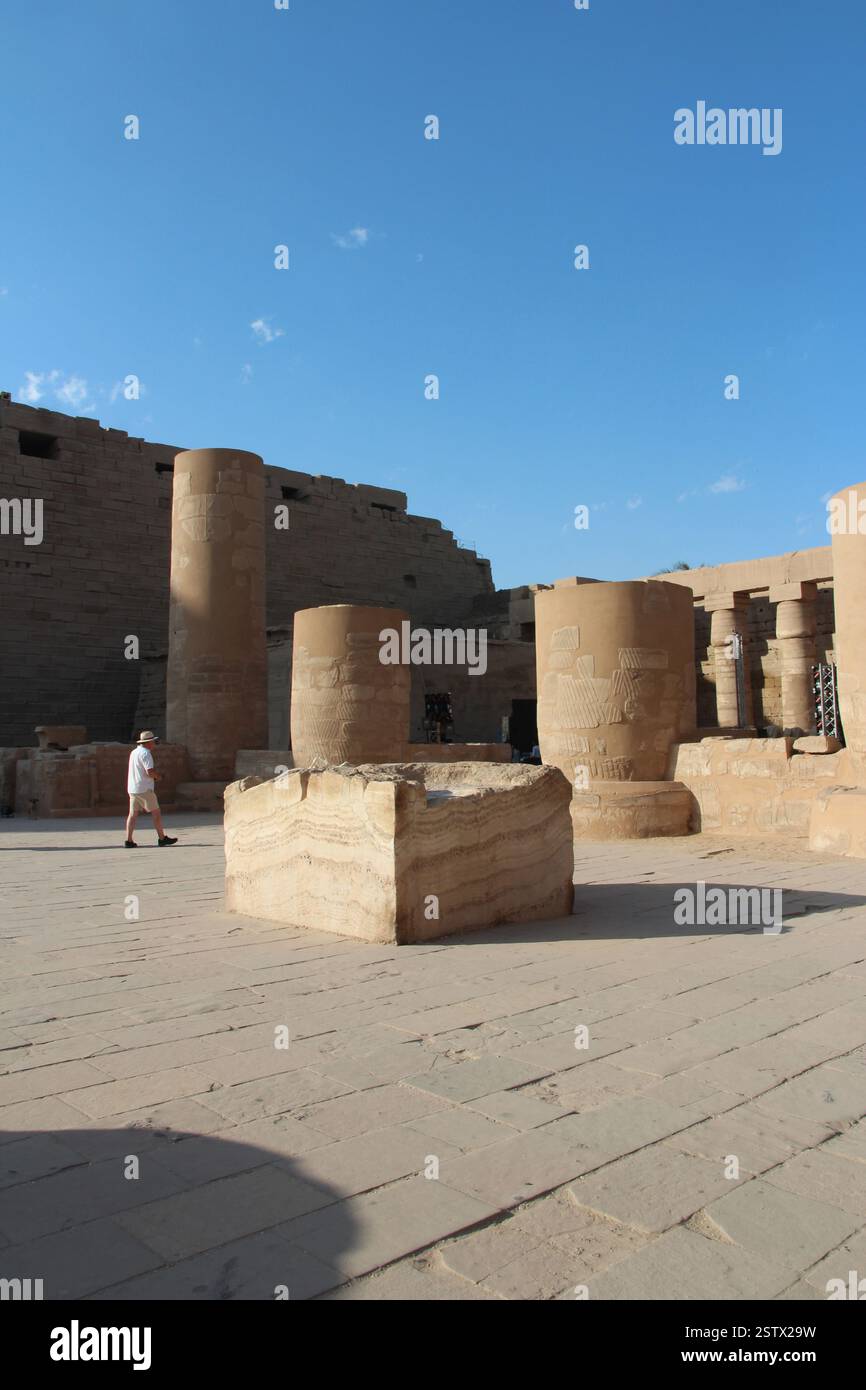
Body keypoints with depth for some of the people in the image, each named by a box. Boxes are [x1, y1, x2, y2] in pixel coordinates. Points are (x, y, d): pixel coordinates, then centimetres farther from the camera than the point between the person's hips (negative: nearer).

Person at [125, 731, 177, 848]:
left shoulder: (134, 752, 15)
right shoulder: (145, 753, -13)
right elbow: (150, 772, -21)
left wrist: (155, 773, 17)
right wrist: (159, 775, -1)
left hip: (132, 788, 8)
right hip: (144, 789, -8)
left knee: (132, 814, 6)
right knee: (156, 812, 1)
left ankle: (128, 840, 2)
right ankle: (162, 838, 6)